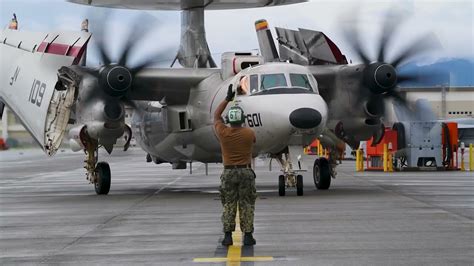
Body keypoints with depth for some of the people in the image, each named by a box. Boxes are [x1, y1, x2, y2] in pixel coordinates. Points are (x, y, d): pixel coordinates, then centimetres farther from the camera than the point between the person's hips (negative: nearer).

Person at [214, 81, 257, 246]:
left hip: (228, 172, 1)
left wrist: (227, 99, 12)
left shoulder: (223, 133, -7)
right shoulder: (249, 133, -8)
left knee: (228, 205, 6)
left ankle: (228, 236, 1)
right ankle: (247, 236, 0)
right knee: (247, 205, 3)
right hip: (246, 172, -1)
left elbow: (216, 116, 11)